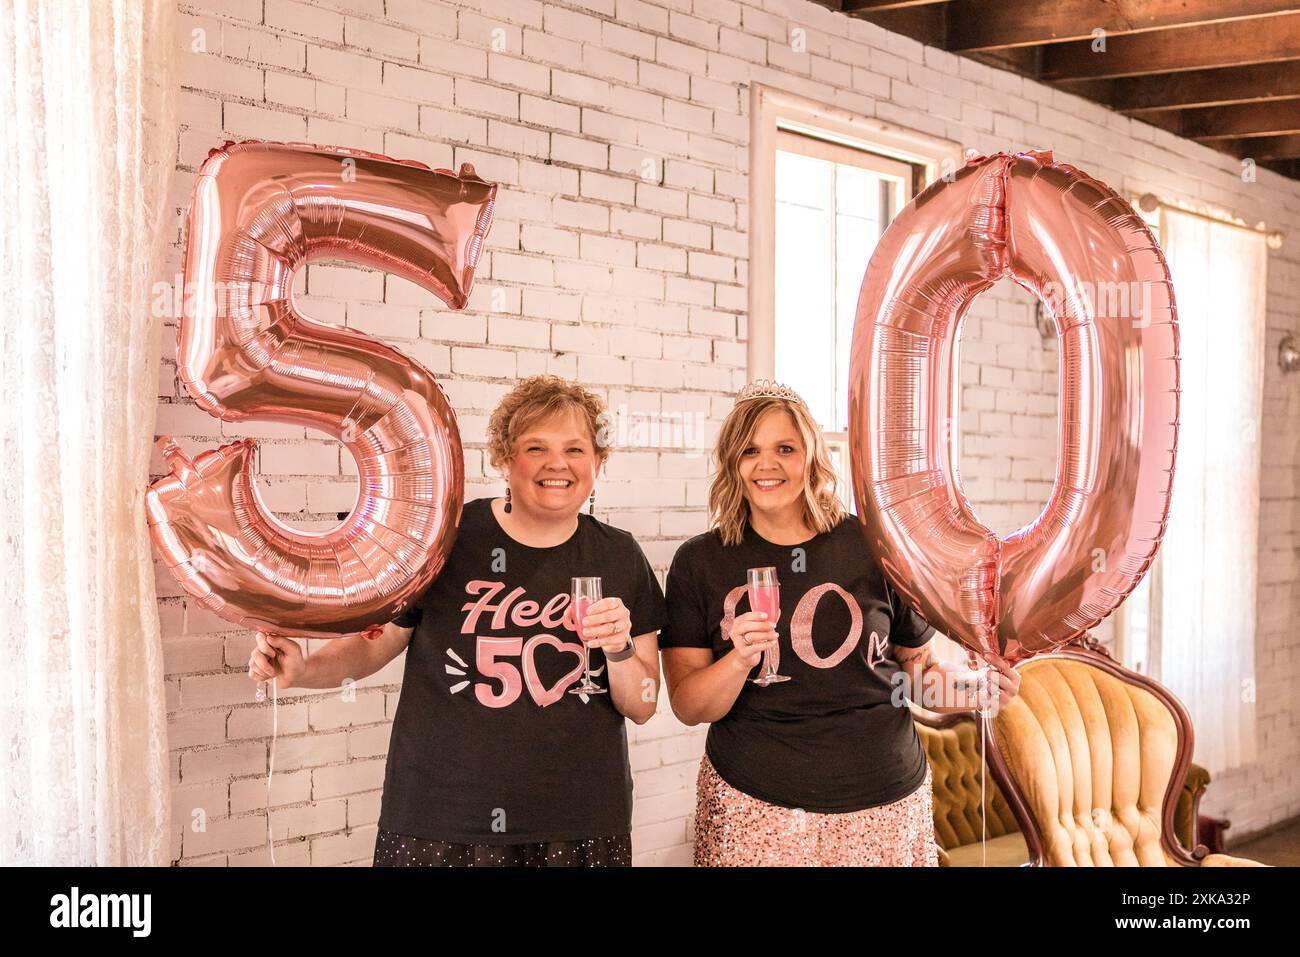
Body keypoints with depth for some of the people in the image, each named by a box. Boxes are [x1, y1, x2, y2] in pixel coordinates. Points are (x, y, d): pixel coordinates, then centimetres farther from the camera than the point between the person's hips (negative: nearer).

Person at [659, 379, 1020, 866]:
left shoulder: (873, 546, -2)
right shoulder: (700, 562, -2)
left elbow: (919, 667, 9)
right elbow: (688, 707, -5)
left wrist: (975, 687, -10)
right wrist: (738, 662, -24)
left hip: (884, 807, 1)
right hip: (753, 808, 0)